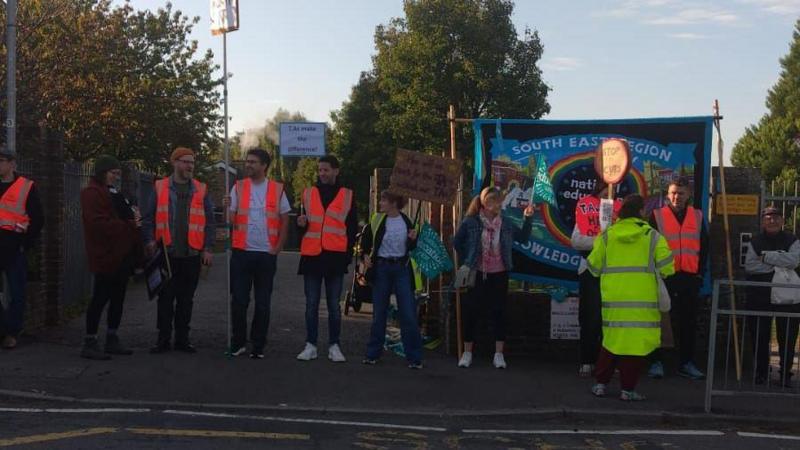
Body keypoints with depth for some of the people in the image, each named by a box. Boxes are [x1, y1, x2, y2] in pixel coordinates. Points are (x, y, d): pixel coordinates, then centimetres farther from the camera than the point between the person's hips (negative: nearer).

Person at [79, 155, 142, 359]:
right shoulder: (92, 193, -9)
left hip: (122, 254, 9)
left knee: (118, 298, 12)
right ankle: (89, 344, 1)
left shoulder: (114, 193, 21)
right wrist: (130, 225, -17)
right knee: (100, 298, -6)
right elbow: (100, 223, -20)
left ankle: (112, 340, 21)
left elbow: (123, 217, 28)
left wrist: (134, 217, 5)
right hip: (106, 255, -9)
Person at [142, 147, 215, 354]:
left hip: (192, 254, 1)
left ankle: (182, 339, 18)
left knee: (186, 299, 9)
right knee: (165, 298, 4)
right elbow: (148, 218, 5)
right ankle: (163, 339, 13)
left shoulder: (201, 190, 7)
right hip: (166, 253, -1)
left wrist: (207, 248, 0)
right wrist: (150, 240, -8)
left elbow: (209, 221, 6)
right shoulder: (160, 187, 5)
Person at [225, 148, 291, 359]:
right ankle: (238, 342, 16)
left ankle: (258, 345, 16)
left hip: (267, 254, 0)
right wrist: (228, 207, -19)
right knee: (239, 300, 3)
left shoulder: (277, 189, 1)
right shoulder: (238, 187, 3)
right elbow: (231, 220, 1)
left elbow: (285, 221, 5)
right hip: (241, 252, 0)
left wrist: (278, 247, -1)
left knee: (263, 302, 6)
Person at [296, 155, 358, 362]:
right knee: (311, 304, 4)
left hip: (335, 256, -1)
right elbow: (303, 227, 15)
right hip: (311, 255, 2)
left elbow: (352, 228, 7)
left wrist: (348, 255, 1)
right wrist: (301, 224, -7)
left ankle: (334, 346, 12)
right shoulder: (308, 193, 10)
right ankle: (310, 345, 11)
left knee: (334, 305, 4)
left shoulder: (347, 195, 6)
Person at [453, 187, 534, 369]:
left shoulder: (506, 223, 2)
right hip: (477, 274, -2)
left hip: (499, 274, 2)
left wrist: (528, 219, -1)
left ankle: (499, 354, 12)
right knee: (471, 312, 4)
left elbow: (523, 238, 8)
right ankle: (467, 352, 16)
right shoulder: (470, 222, -8)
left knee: (499, 312, 4)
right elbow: (457, 242, 4)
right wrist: (467, 261, 5)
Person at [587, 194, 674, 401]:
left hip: (613, 298, 3)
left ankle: (601, 383, 17)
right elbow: (666, 267, -5)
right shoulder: (652, 236, -1)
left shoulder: (607, 235, 4)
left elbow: (594, 266, 5)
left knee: (611, 340, 15)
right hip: (643, 299, -3)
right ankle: (628, 389, 5)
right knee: (636, 342, 3)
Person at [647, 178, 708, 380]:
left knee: (688, 321, 7)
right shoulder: (657, 215, 1)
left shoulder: (697, 216, 10)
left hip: (690, 277, 3)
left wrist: (700, 272, 6)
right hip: (664, 276, -3)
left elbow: (704, 247, 14)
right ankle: (656, 362, 8)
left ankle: (687, 363, 15)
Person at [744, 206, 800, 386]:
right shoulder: (755, 242, 8)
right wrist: (777, 265, -12)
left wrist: (766, 256, -14)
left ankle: (785, 373, 13)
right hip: (759, 295, 1)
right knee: (759, 336, 5)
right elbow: (749, 266, -6)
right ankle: (761, 372, 17)